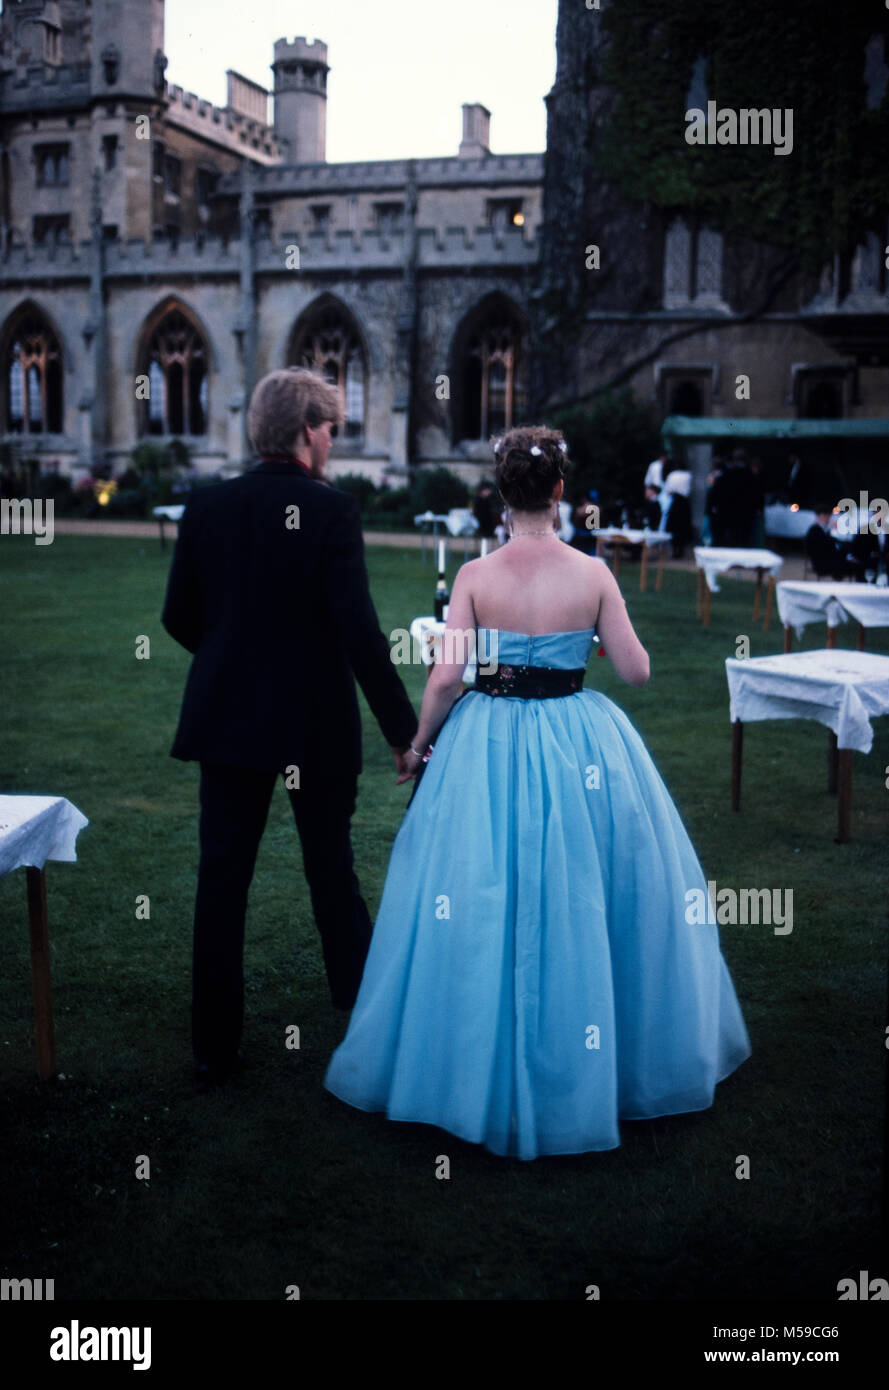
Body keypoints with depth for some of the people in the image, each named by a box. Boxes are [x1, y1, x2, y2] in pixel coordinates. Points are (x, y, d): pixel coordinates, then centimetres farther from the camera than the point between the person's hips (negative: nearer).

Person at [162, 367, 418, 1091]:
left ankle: (215, 1047, 17)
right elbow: (359, 630, -19)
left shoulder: (206, 506, -1)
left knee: (222, 879, 9)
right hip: (317, 724, -2)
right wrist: (404, 730, -13)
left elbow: (179, 617, 4)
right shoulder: (333, 510, -13)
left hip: (226, 718, 2)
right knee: (332, 869, 16)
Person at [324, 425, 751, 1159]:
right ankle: (615, 1057, 30)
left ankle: (483, 1069, 26)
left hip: (488, 747, 0)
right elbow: (637, 670, -5)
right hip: (582, 751, 1)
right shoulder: (593, 573, -8)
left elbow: (445, 677, -10)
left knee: (478, 908, 13)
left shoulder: (476, 576, -9)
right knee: (584, 904, 15)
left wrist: (420, 745, 5)